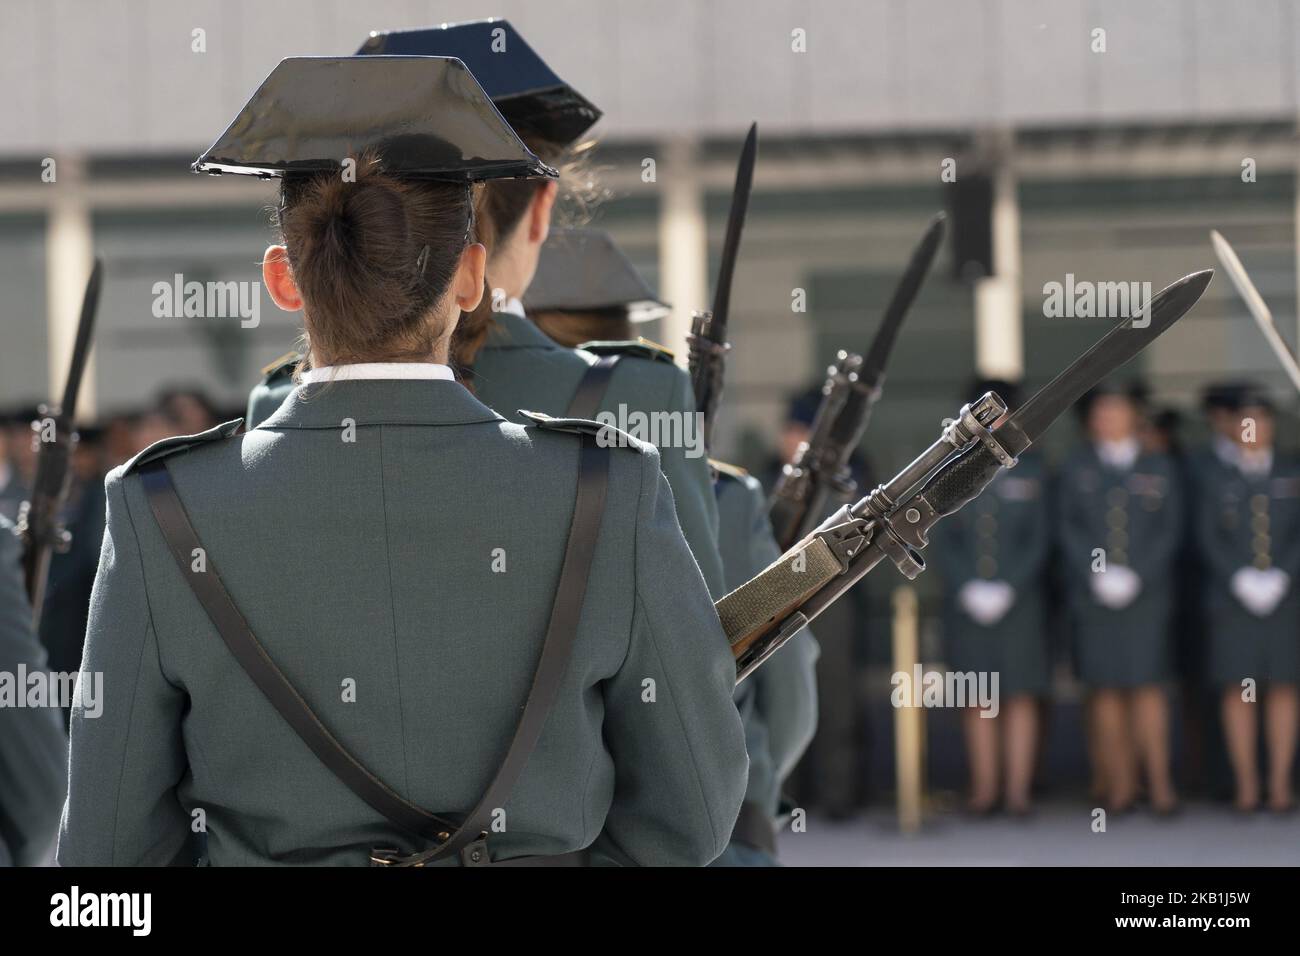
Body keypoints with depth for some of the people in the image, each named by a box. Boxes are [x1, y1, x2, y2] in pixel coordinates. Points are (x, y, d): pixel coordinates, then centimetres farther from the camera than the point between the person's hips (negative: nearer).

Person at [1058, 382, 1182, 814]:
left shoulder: (1160, 469, 10)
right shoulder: (1075, 468, 11)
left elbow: (1170, 531, 5)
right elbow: (1069, 528, 5)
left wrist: (1136, 576, -8)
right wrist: (1098, 575, -8)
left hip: (1146, 595, -1)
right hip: (1093, 596, 1)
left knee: (1147, 686, -4)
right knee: (1105, 689, -1)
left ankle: (1159, 783, -1)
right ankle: (1120, 784, 3)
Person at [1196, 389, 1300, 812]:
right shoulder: (1215, 480, 9)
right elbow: (1208, 538, 2)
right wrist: (1240, 578, -11)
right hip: (1232, 598, 0)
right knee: (1237, 690, -3)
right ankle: (1245, 785, 2)